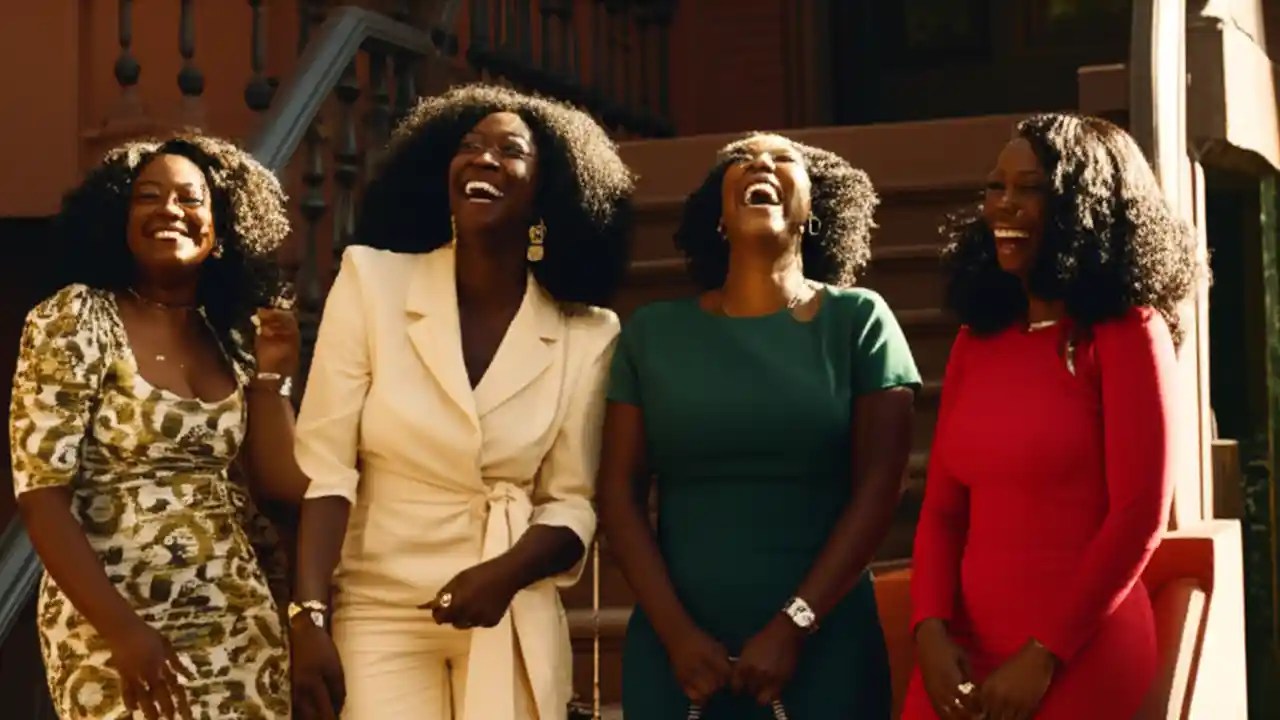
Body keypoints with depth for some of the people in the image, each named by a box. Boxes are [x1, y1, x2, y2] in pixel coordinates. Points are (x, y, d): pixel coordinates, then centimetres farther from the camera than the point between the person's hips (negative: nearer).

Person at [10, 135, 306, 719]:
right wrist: (122, 631, -17)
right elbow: (40, 493, -12)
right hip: (118, 624, -5)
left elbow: (282, 484, 8)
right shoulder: (75, 319, -7)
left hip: (239, 622, 5)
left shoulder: (233, 336, 7)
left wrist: (270, 374, -1)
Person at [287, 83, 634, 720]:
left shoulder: (586, 335, 0)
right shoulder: (371, 280, -3)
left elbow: (574, 503, 1)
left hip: (513, 625, 1)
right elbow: (324, 466, -7)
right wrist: (309, 616, -16)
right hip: (378, 616, -1)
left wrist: (506, 575, -17)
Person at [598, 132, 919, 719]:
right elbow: (619, 491, 3)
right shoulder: (652, 333, 6)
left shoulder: (858, 320, 1)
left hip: (824, 648, -1)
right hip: (676, 650, 2)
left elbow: (878, 487, -5)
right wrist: (675, 633, -8)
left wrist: (795, 626, -12)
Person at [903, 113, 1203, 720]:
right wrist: (932, 630, -7)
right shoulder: (976, 340, 12)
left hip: (1078, 663, -5)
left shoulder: (1127, 332, -4)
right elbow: (941, 508, 9)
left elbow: (1140, 515, -10)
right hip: (964, 658, 5)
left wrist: (1044, 656, -14)